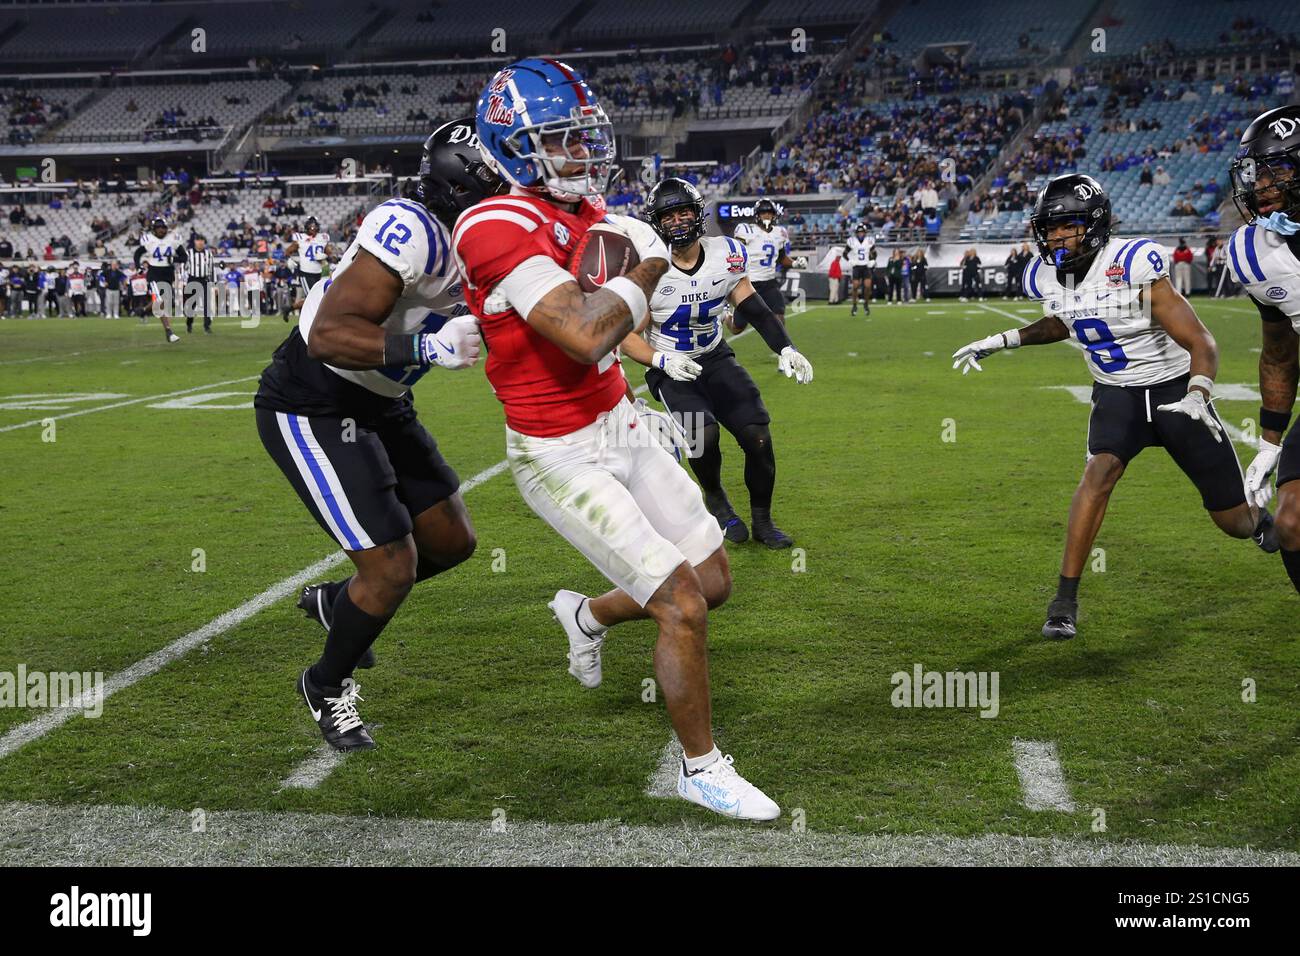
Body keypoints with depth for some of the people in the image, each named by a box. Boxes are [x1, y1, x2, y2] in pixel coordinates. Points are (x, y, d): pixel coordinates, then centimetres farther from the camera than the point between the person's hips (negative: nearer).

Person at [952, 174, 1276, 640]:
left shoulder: (1134, 268, -26)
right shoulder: (1050, 277, -6)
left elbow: (1201, 343, -26)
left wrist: (1197, 397, -43)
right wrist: (997, 342, 12)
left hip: (1175, 389, -3)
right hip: (1118, 394, 4)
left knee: (1233, 521, 5)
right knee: (1100, 473, -26)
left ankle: (1264, 523, 45)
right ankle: (1065, 601, -20)